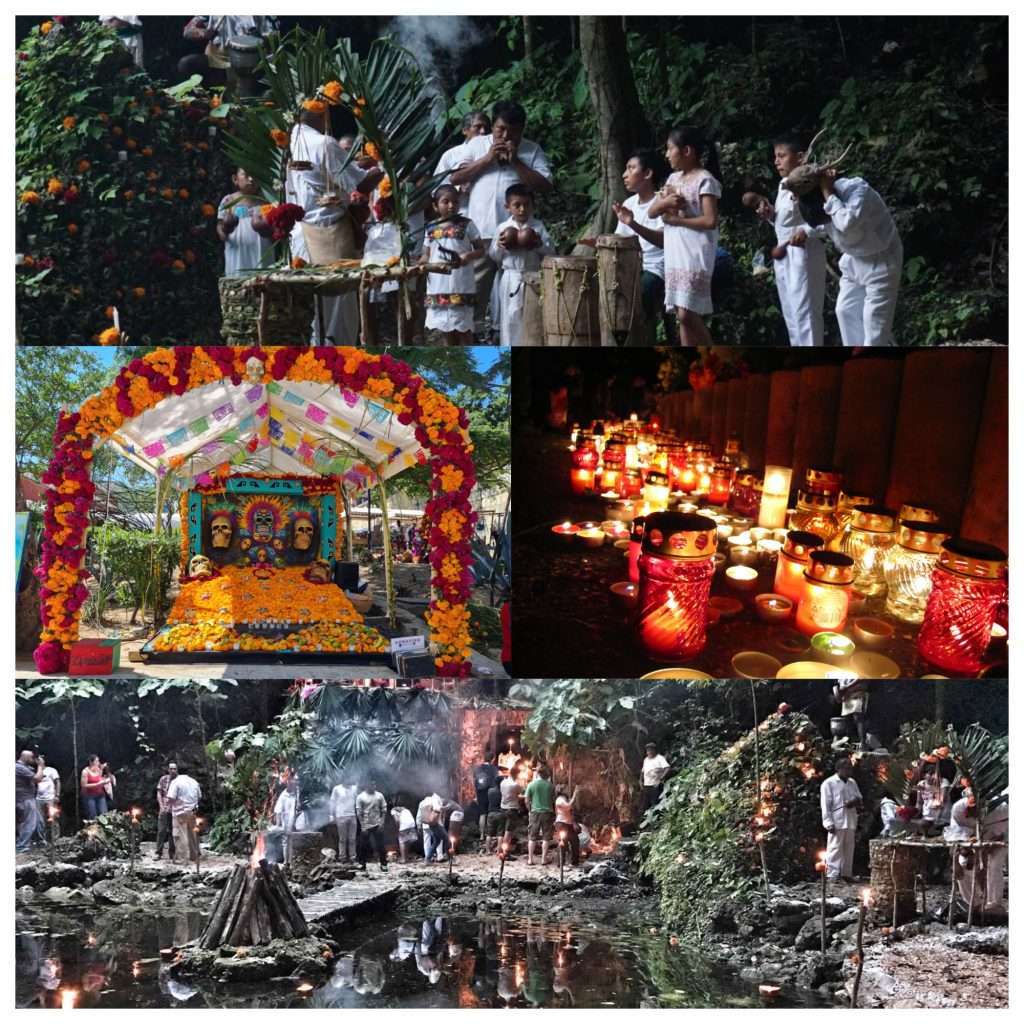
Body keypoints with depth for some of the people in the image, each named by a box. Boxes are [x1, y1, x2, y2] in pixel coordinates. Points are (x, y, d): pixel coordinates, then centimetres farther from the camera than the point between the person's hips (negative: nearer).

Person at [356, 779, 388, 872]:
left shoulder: (379, 795, 3)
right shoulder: (360, 797, -5)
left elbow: (384, 810, 6)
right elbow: (359, 813, -5)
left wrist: (382, 822, -3)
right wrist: (363, 826, -10)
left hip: (377, 825, 1)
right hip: (365, 826, -1)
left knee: (380, 845, -1)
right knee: (363, 846, 3)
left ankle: (383, 864, 5)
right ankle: (362, 864, 16)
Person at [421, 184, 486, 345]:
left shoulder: (466, 224, 0)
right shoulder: (430, 229, 9)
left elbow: (481, 249, 1)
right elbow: (427, 256, 14)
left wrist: (468, 256, -19)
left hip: (461, 286, -4)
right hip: (437, 286, 4)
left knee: (463, 328, 1)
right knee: (445, 328, 9)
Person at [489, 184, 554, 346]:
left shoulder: (538, 227, 2)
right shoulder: (503, 228, 3)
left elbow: (551, 252, -1)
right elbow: (494, 257, 6)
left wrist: (539, 245, -19)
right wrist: (500, 246, -13)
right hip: (510, 280, 0)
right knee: (511, 317, 3)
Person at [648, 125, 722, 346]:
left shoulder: (705, 180, -8)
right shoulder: (673, 178, 16)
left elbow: (710, 221, -17)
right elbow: (651, 212, 12)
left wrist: (676, 219, -12)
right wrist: (664, 203, -8)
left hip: (696, 257, -8)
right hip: (674, 257, 8)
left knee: (687, 315, -13)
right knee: (681, 315, 6)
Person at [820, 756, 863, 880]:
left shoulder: (852, 783, 16)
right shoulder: (829, 783, -4)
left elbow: (860, 801, 20)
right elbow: (825, 805, -8)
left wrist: (855, 802, -4)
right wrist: (829, 823, -15)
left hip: (850, 822, 6)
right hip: (837, 823, -6)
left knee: (848, 850, 10)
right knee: (835, 850, -7)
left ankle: (846, 875, 18)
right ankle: (832, 877, -7)